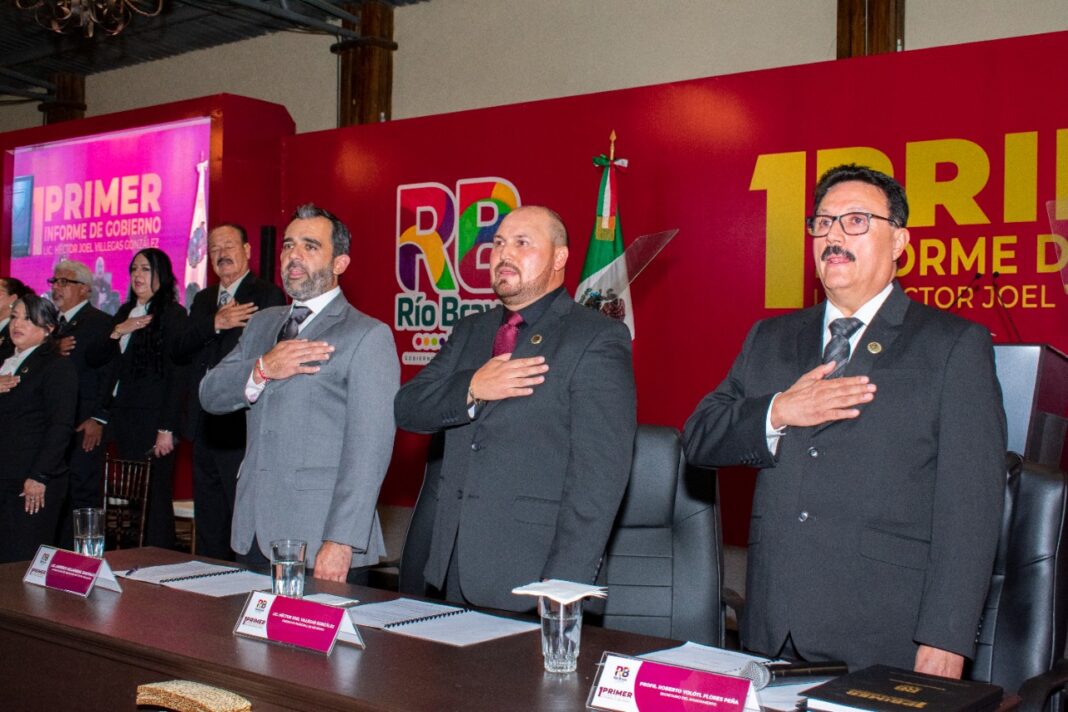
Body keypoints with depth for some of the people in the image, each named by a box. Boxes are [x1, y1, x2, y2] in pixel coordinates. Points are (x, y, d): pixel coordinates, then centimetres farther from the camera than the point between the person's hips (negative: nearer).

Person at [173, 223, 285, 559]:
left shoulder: (267, 295, -4)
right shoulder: (203, 299, 18)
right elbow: (180, 351, 4)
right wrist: (215, 324, -11)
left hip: (243, 429, -7)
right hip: (205, 427, 7)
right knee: (209, 527, 14)